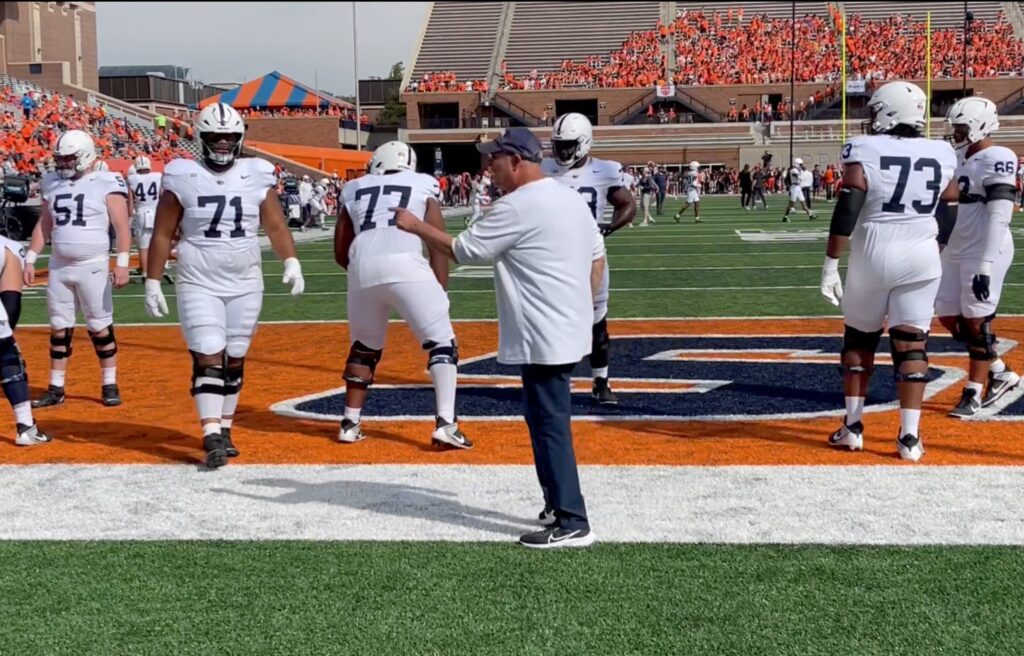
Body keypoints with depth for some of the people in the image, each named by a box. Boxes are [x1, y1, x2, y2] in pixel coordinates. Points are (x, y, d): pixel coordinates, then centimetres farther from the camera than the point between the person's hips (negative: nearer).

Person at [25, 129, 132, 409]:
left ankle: (110, 386, 10)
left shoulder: (106, 184, -8)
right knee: (59, 328, 8)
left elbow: (121, 227, -11)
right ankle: (56, 389, 14)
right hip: (59, 267, 5)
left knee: (100, 327, 0)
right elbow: (44, 225, 17)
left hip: (92, 267, -5)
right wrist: (30, 259, 13)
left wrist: (122, 263, -19)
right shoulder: (53, 183, 9)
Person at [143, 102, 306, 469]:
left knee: (234, 360, 9)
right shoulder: (183, 178, -5)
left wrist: (291, 262, -12)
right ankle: (212, 436, -14)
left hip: (245, 285, 3)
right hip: (198, 284, -3)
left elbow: (275, 225, 2)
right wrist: (152, 282, -2)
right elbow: (162, 235, 0)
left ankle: (224, 429, 22)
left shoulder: (257, 175, 2)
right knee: (208, 358, -11)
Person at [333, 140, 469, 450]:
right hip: (405, 265, -3)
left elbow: (340, 253, 27)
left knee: (364, 347, 23)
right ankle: (445, 424, -7)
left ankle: (350, 424, 27)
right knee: (442, 343, 5)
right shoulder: (423, 186, 20)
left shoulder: (355, 190, 26)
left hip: (362, 268, 3)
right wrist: (441, 291, 14)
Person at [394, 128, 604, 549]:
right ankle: (559, 503, 27)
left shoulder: (518, 207, -16)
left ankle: (571, 523, -4)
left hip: (544, 339, -10)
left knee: (550, 425, -5)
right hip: (571, 331, 10)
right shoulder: (573, 199, 12)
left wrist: (415, 226, 1)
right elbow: (597, 259, 16)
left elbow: (462, 250, -11)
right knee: (546, 420, 19)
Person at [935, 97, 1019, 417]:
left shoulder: (998, 160, -15)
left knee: (976, 321, -3)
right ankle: (1000, 373, 25)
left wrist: (985, 266, -24)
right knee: (949, 317, 11)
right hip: (956, 252, 9)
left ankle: (974, 392, 9)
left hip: (984, 253, -9)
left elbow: (999, 219, -20)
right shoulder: (959, 158, 11)